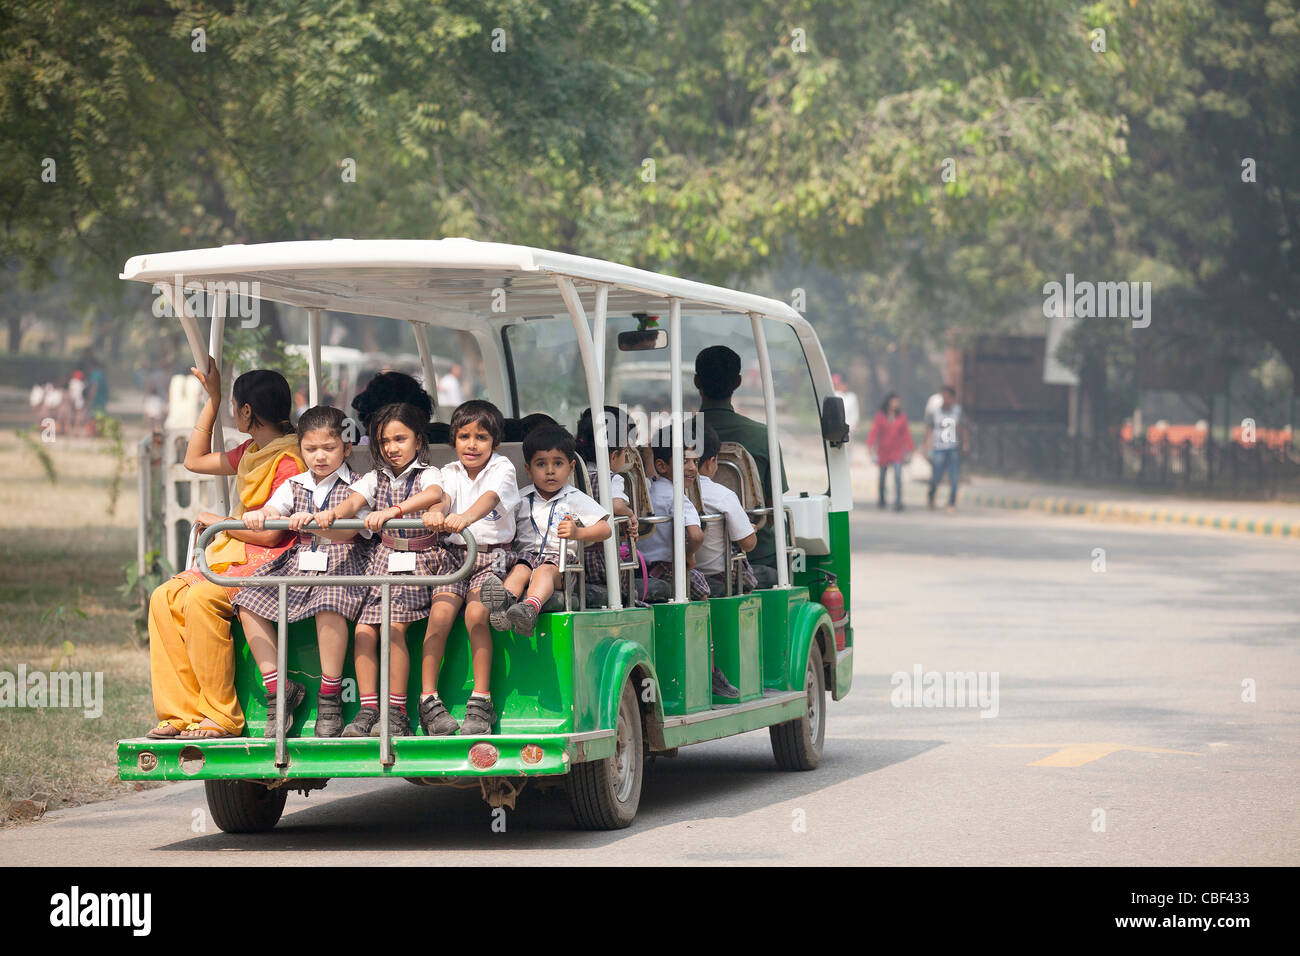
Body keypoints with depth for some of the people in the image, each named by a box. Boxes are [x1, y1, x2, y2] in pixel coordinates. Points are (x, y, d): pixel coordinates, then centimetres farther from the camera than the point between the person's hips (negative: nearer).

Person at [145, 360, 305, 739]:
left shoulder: (289, 460, -13)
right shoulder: (251, 452, 17)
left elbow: (271, 533, -19)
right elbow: (195, 460, 30)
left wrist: (218, 522, -5)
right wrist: (211, 398, 25)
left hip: (269, 564, -10)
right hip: (233, 558, 10)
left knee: (200, 598, -31)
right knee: (165, 598, -10)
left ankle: (222, 717, -25)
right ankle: (181, 713, -13)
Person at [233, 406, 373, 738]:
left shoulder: (356, 487, 0)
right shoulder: (295, 486, 15)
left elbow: (348, 530, -16)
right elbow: (271, 511, -1)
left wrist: (312, 523, -35)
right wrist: (257, 516, -27)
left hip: (342, 565, -6)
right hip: (298, 566, 6)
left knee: (329, 607, -35)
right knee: (248, 603, -10)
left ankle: (330, 699, -22)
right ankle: (279, 688, -4)